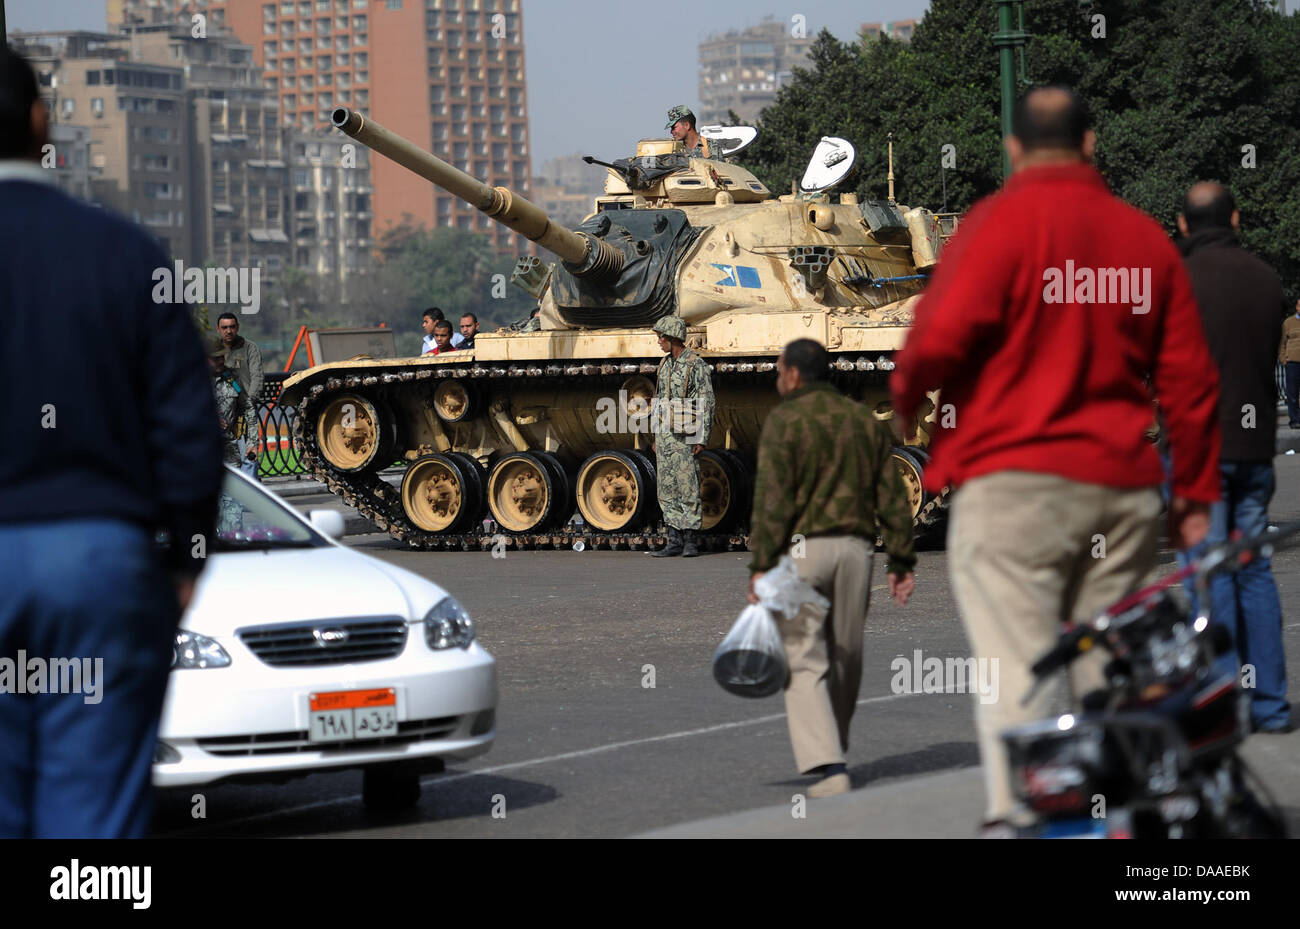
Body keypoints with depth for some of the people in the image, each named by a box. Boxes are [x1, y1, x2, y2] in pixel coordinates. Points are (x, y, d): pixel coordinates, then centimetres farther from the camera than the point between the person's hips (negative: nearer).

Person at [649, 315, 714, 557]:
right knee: (667, 489, 6)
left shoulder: (696, 365, -9)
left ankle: (690, 541, -1)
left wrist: (701, 438, -14)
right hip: (665, 433, 7)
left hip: (685, 435, -7)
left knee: (688, 487, -5)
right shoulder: (665, 364, 14)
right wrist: (656, 437, 17)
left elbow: (707, 402, -10)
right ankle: (675, 541, 9)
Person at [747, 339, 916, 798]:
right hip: (855, 548, 5)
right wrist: (902, 560, 11)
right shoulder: (864, 420, 12)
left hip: (801, 548, -5)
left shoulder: (783, 420, -4)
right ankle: (831, 753, 28)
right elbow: (892, 497, 9)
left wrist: (761, 567, -13)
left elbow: (772, 500, -12)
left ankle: (827, 766, -17)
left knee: (805, 662, -5)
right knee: (846, 657, 15)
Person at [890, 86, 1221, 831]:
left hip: (1012, 481, -5)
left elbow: (942, 337, -13)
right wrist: (1198, 494, 17)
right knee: (1113, 678, 12)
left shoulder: (1003, 220, -3)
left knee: (1013, 667, -9)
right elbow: (1190, 378, 12)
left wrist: (906, 396, 8)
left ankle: (1014, 814, -23)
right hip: (1124, 489, 5)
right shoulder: (1147, 236, 12)